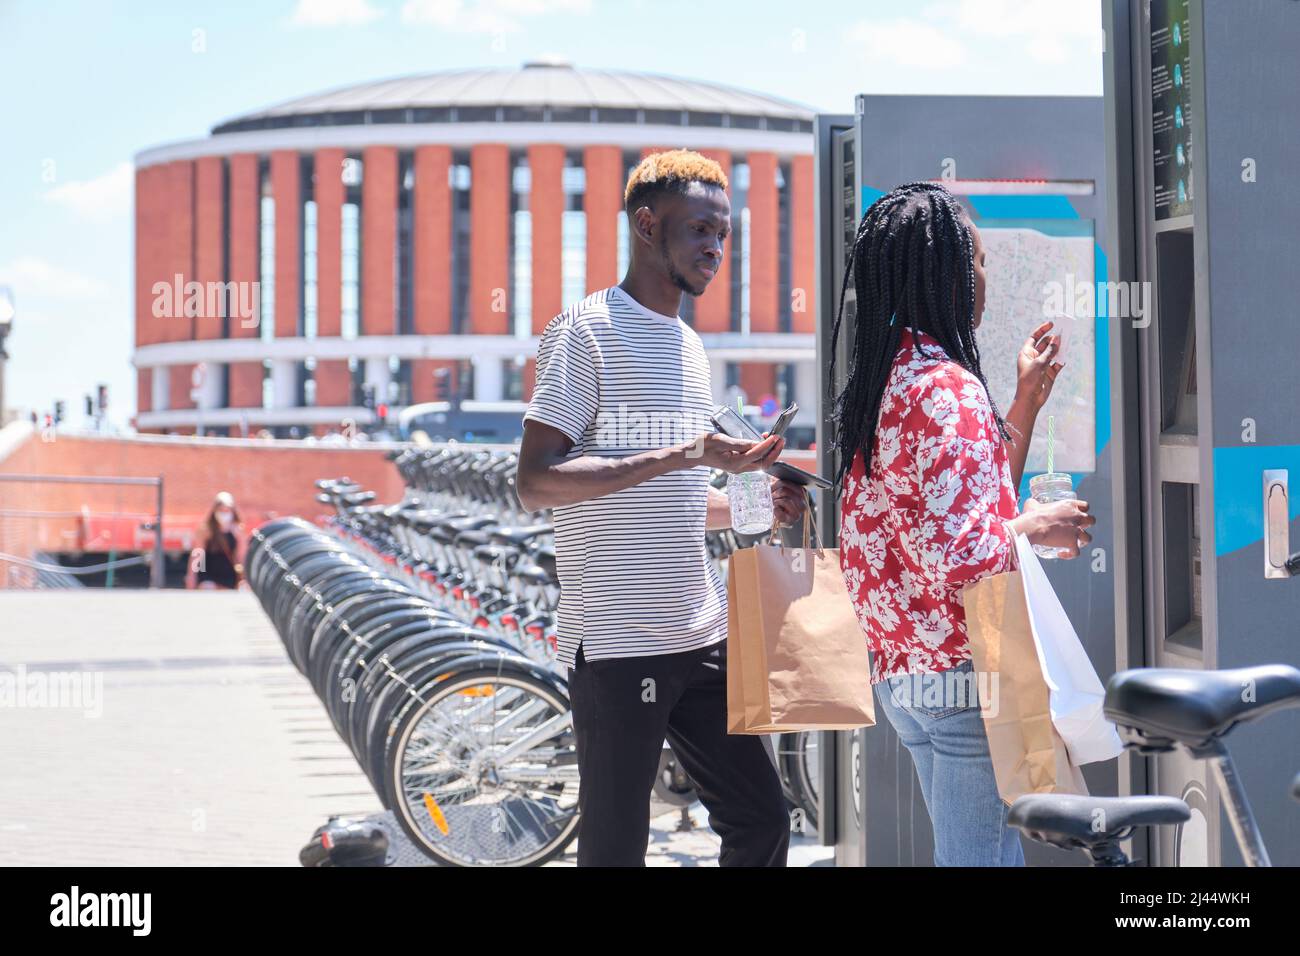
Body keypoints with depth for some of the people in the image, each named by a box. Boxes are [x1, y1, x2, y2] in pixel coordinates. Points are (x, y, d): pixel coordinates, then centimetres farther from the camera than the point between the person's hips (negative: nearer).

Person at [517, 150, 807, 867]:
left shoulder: (689, 346, 19)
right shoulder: (585, 330, -6)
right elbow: (536, 482, -16)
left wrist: (755, 505, 9)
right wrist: (679, 455, -22)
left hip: (703, 638, 8)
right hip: (616, 641, -8)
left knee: (761, 821, 8)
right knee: (615, 848, -2)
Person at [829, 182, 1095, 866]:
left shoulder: (882, 380, 13)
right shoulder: (947, 390, -18)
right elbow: (963, 557, -26)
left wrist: (1026, 400, 19)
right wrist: (1035, 525, -9)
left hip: (903, 673, 10)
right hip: (963, 678, -10)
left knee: (963, 851, 18)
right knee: (985, 856, -3)